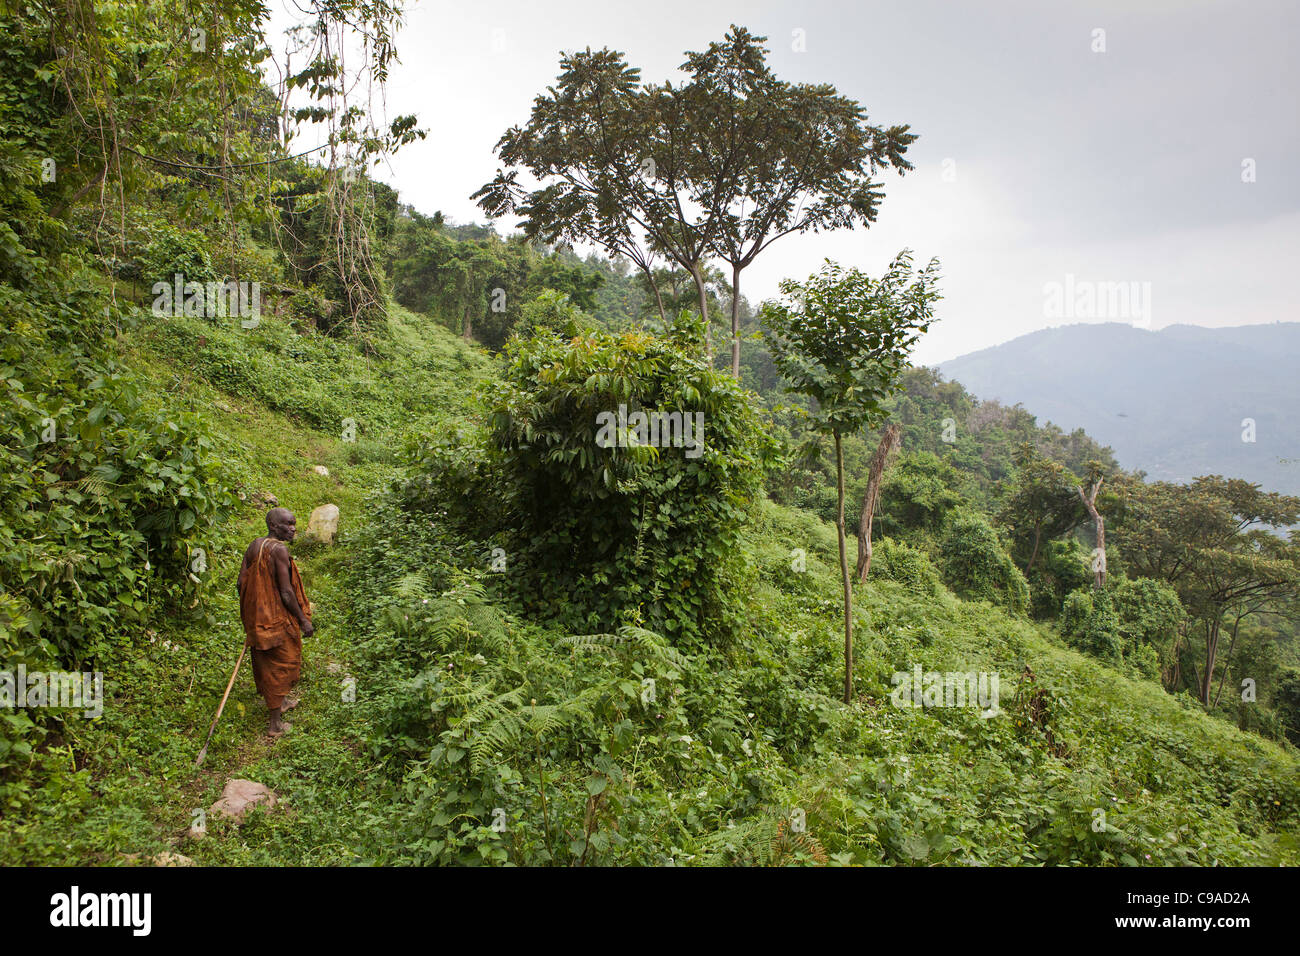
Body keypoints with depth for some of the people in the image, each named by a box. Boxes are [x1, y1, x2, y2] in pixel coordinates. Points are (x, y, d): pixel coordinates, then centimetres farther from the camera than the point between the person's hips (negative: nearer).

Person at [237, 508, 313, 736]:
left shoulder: (254, 546, 1)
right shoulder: (279, 549, -23)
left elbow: (241, 582, 6)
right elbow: (286, 592, -23)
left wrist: (250, 613, 20)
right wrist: (303, 620, -13)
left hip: (256, 617, 8)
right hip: (277, 618, -8)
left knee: (265, 661, 23)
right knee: (281, 665, 6)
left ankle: (280, 701, 45)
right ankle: (276, 723, 15)